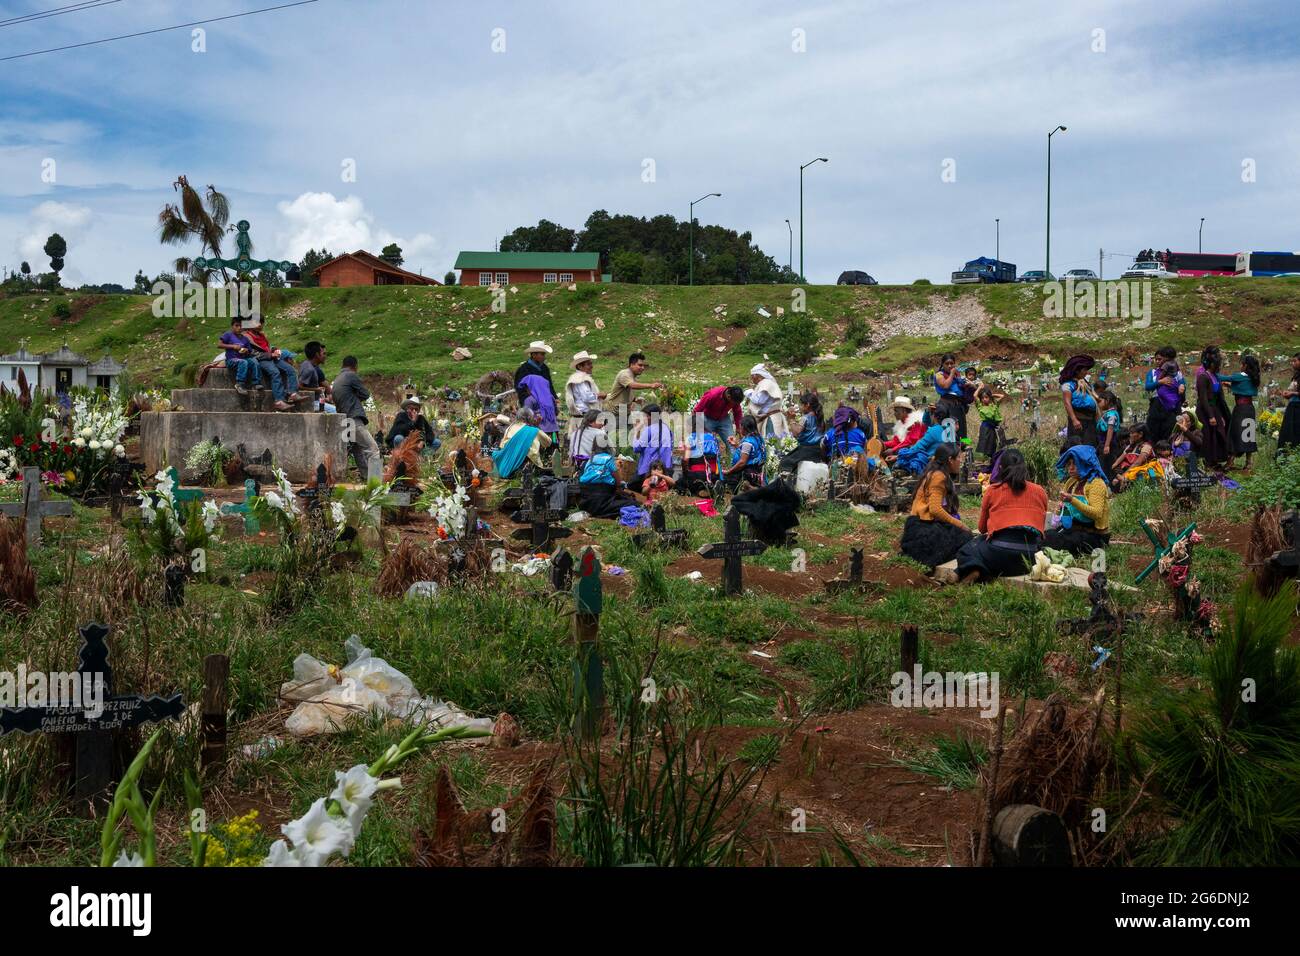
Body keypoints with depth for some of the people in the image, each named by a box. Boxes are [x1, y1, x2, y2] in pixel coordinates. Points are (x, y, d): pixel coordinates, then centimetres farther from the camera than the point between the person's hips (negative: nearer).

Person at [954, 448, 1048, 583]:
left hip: (1000, 552, -3)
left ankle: (974, 570, -12)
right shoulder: (1040, 491, 12)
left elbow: (982, 528, 17)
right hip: (1031, 555, 3)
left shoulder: (992, 490, 6)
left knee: (967, 550, 24)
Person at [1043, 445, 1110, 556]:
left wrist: (1072, 500, -32)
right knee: (1043, 537, -15)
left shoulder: (1096, 483, -11)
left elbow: (1097, 514, -24)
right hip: (1073, 529, 8)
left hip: (1094, 535, -8)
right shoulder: (1071, 481, 14)